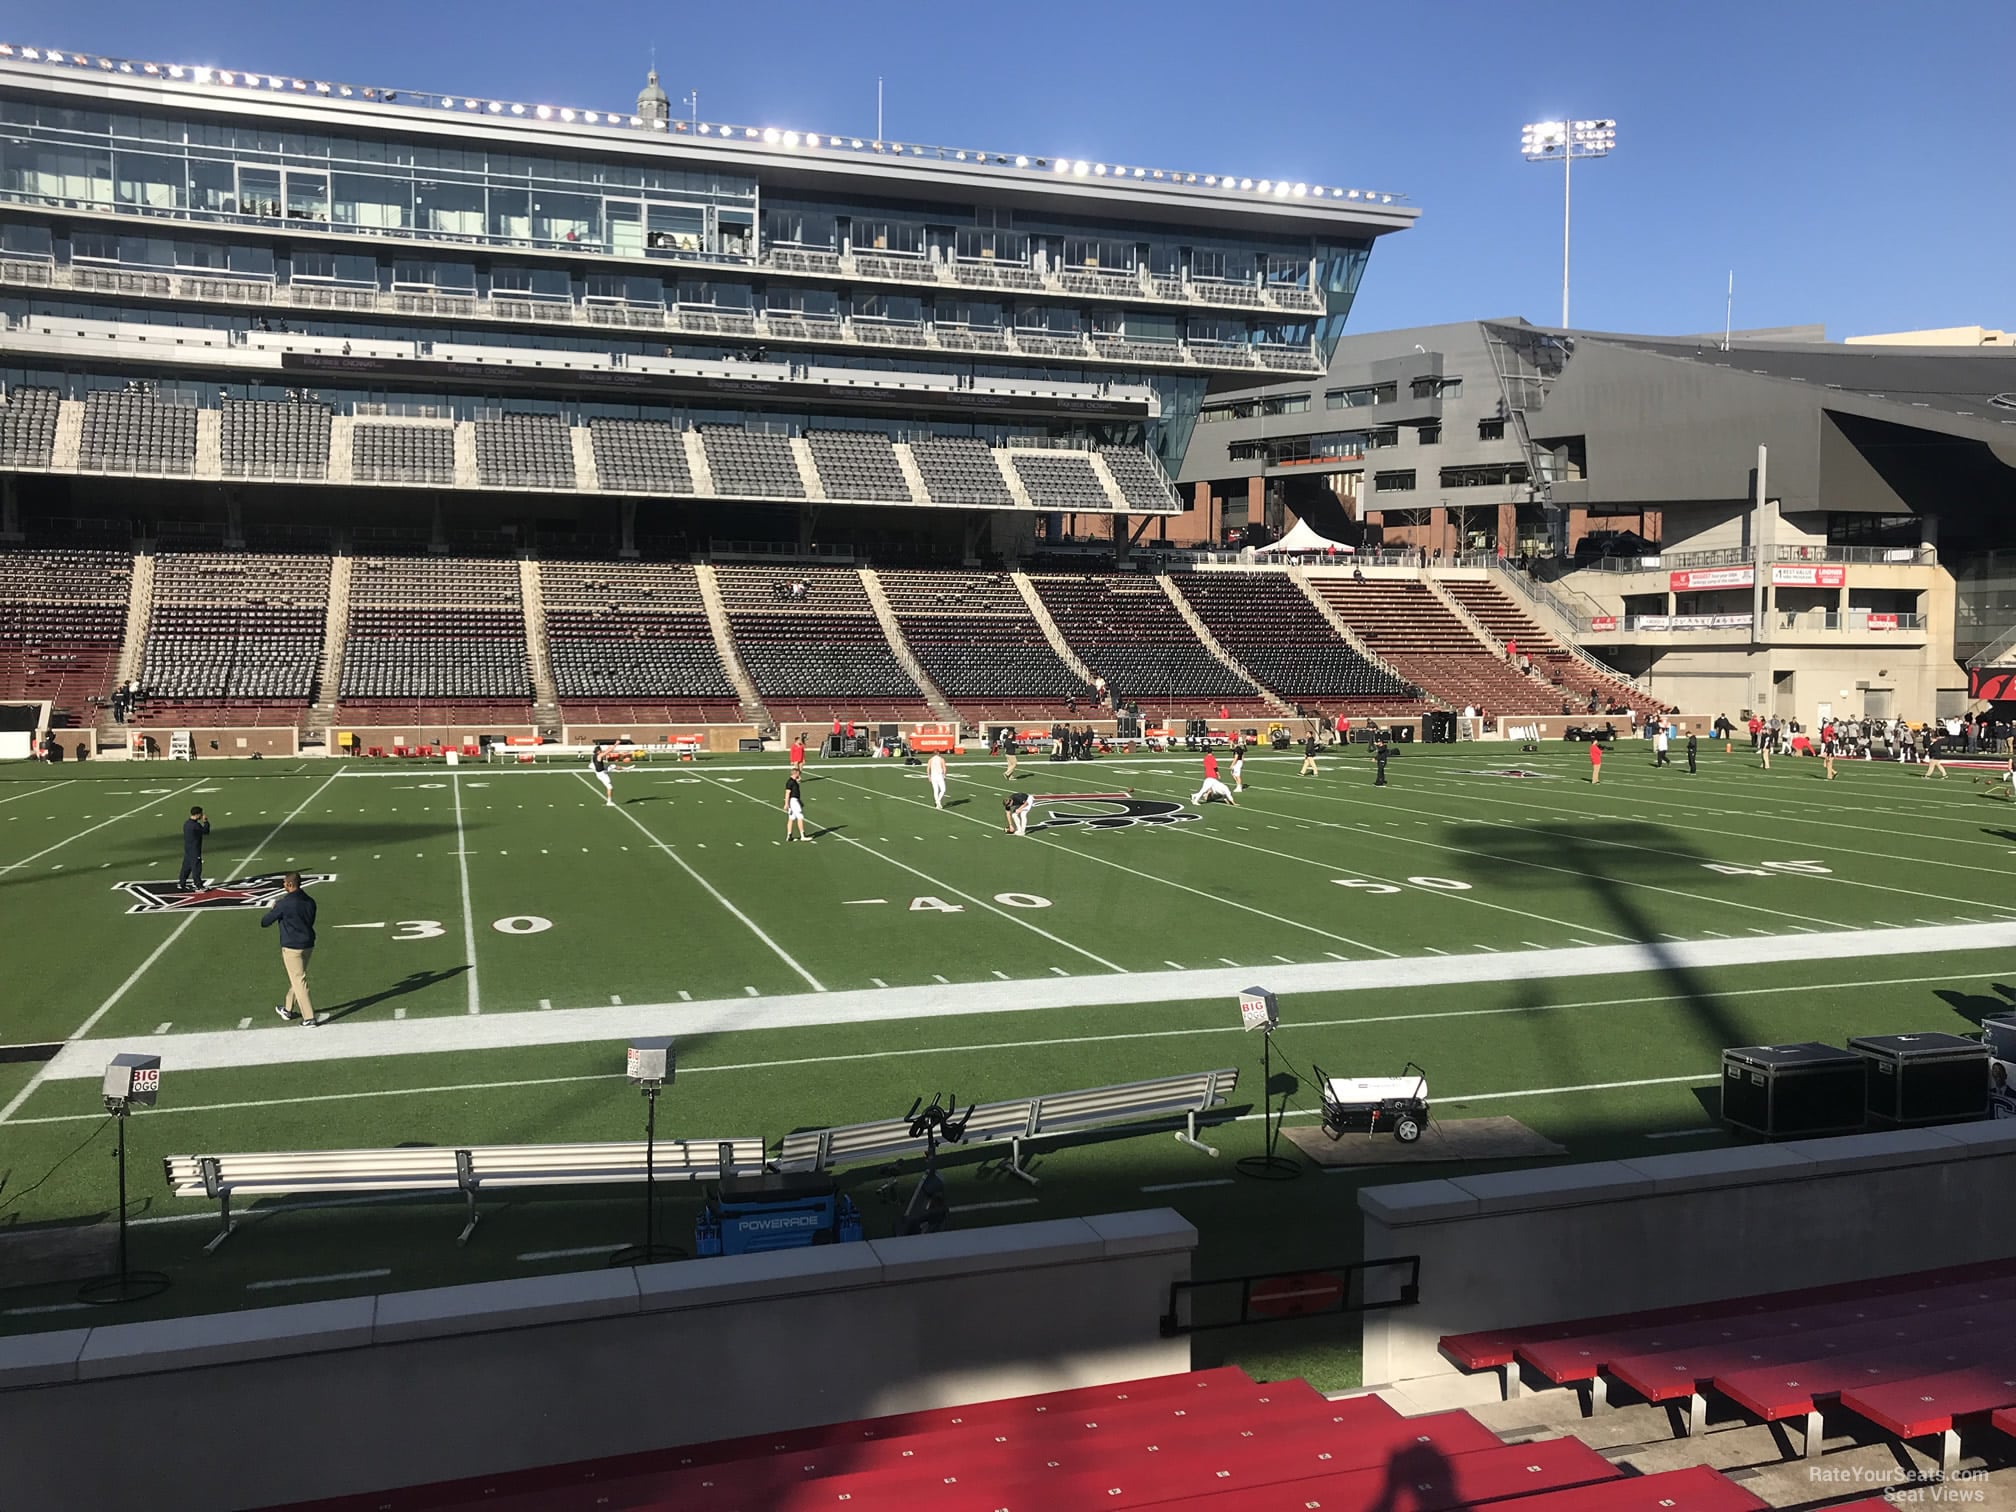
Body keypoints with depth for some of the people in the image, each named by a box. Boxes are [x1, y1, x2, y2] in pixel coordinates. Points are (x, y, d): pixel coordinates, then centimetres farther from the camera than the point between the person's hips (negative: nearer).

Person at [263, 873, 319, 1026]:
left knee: (299, 981, -3)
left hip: (291, 948, -7)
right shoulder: (310, 902, 3)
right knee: (297, 978, 22)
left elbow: (264, 922, -7)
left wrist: (272, 909, 14)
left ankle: (309, 1018, -5)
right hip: (308, 945, 7)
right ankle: (288, 1009, 38)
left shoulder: (284, 904, -16)